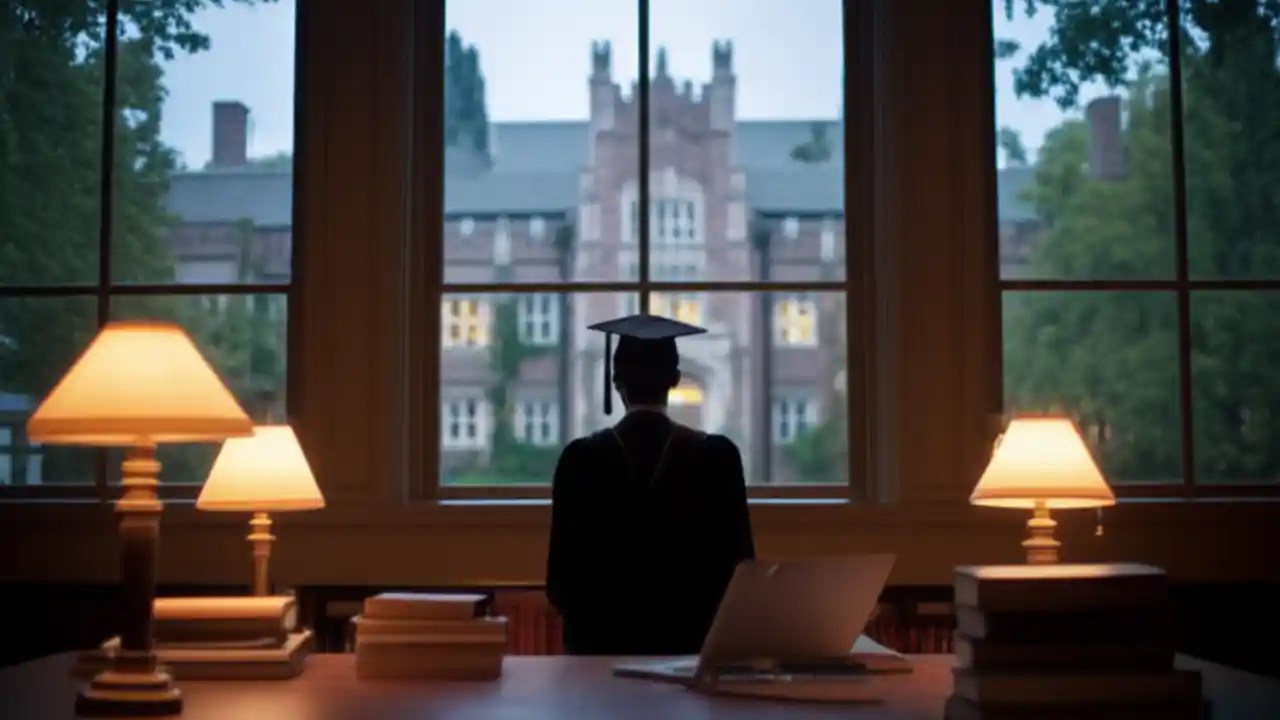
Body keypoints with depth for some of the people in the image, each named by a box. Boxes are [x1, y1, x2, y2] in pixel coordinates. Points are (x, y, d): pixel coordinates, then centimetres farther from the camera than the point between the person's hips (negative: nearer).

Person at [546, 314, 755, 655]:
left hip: (603, 639, 0)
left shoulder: (582, 458, -6)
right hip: (692, 637, 0)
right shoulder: (717, 456, -6)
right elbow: (736, 558, -2)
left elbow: (564, 559, -1)